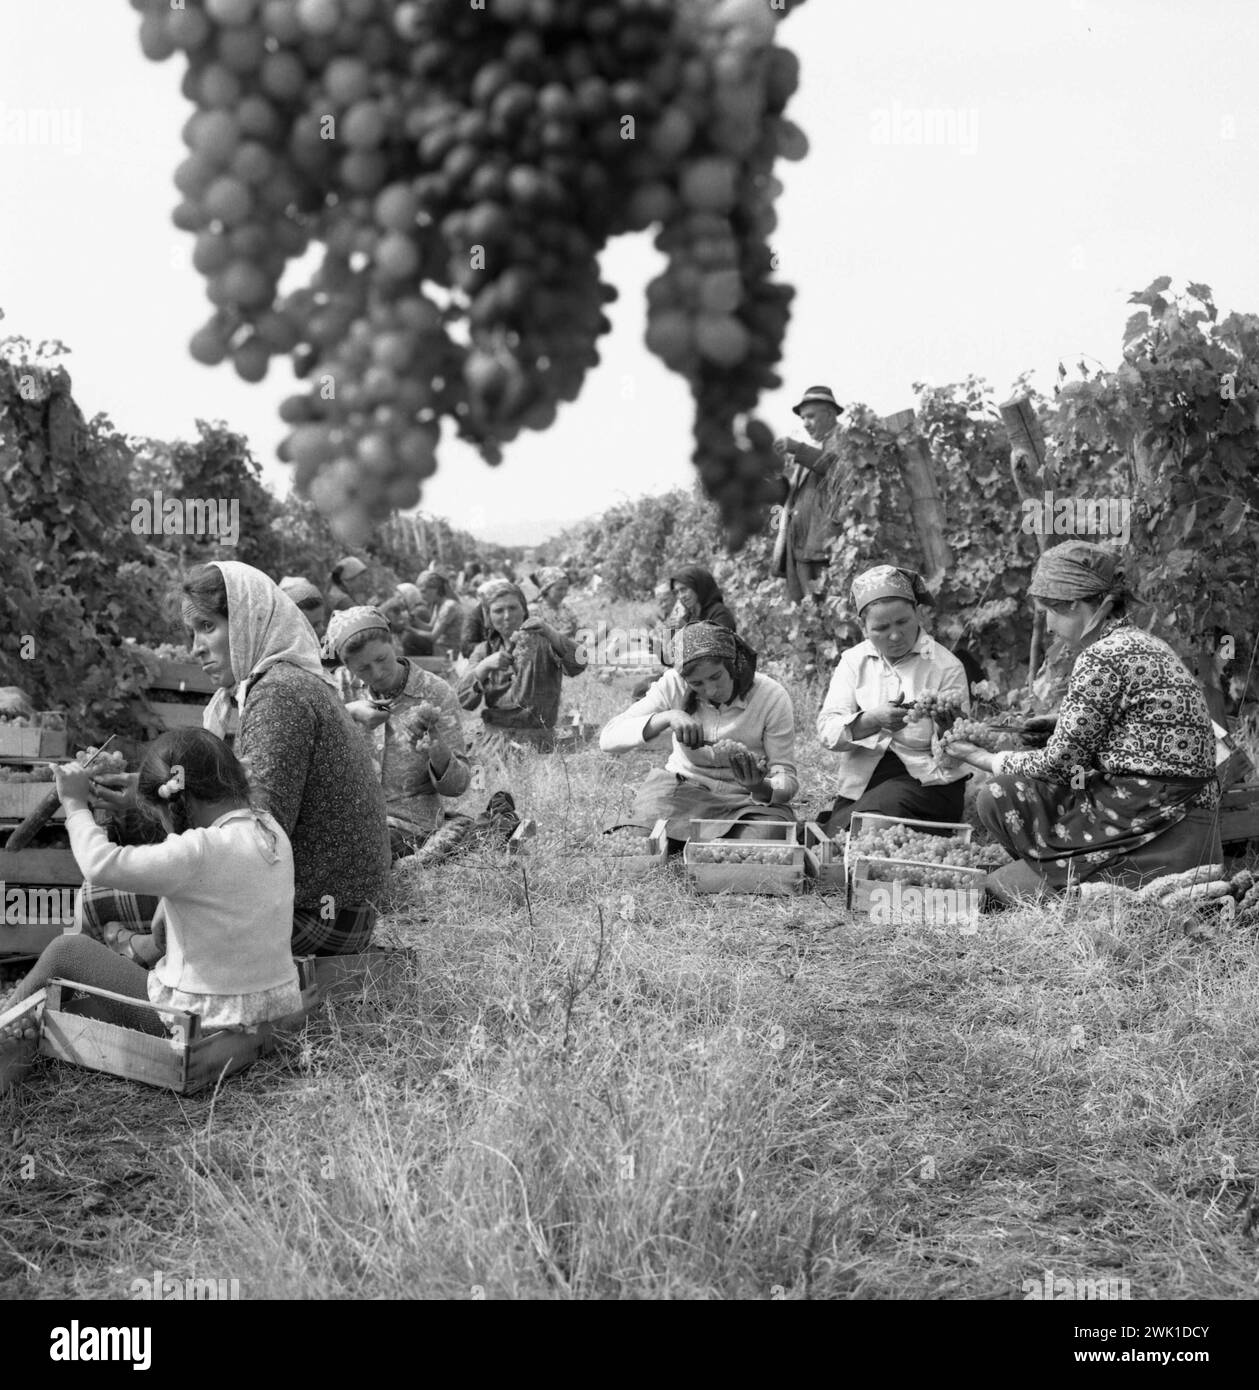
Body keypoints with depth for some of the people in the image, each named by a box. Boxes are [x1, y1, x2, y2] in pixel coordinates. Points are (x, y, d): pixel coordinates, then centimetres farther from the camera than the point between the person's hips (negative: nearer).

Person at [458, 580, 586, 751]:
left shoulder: (543, 642, 3)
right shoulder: (483, 651, 12)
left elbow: (577, 666, -17)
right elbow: (464, 701, -1)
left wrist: (550, 633, -33)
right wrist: (484, 667, -18)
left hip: (536, 742, -3)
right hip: (492, 741, 3)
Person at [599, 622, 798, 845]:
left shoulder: (772, 697, -14)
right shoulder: (673, 685, -11)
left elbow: (786, 778, -11)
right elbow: (608, 738, -17)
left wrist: (760, 788, -36)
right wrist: (667, 717, -33)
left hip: (744, 798, 0)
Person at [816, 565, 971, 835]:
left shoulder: (946, 666, 0)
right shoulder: (854, 661, 9)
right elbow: (827, 730, -5)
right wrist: (873, 720, -24)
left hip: (927, 781, -2)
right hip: (861, 782, 2)